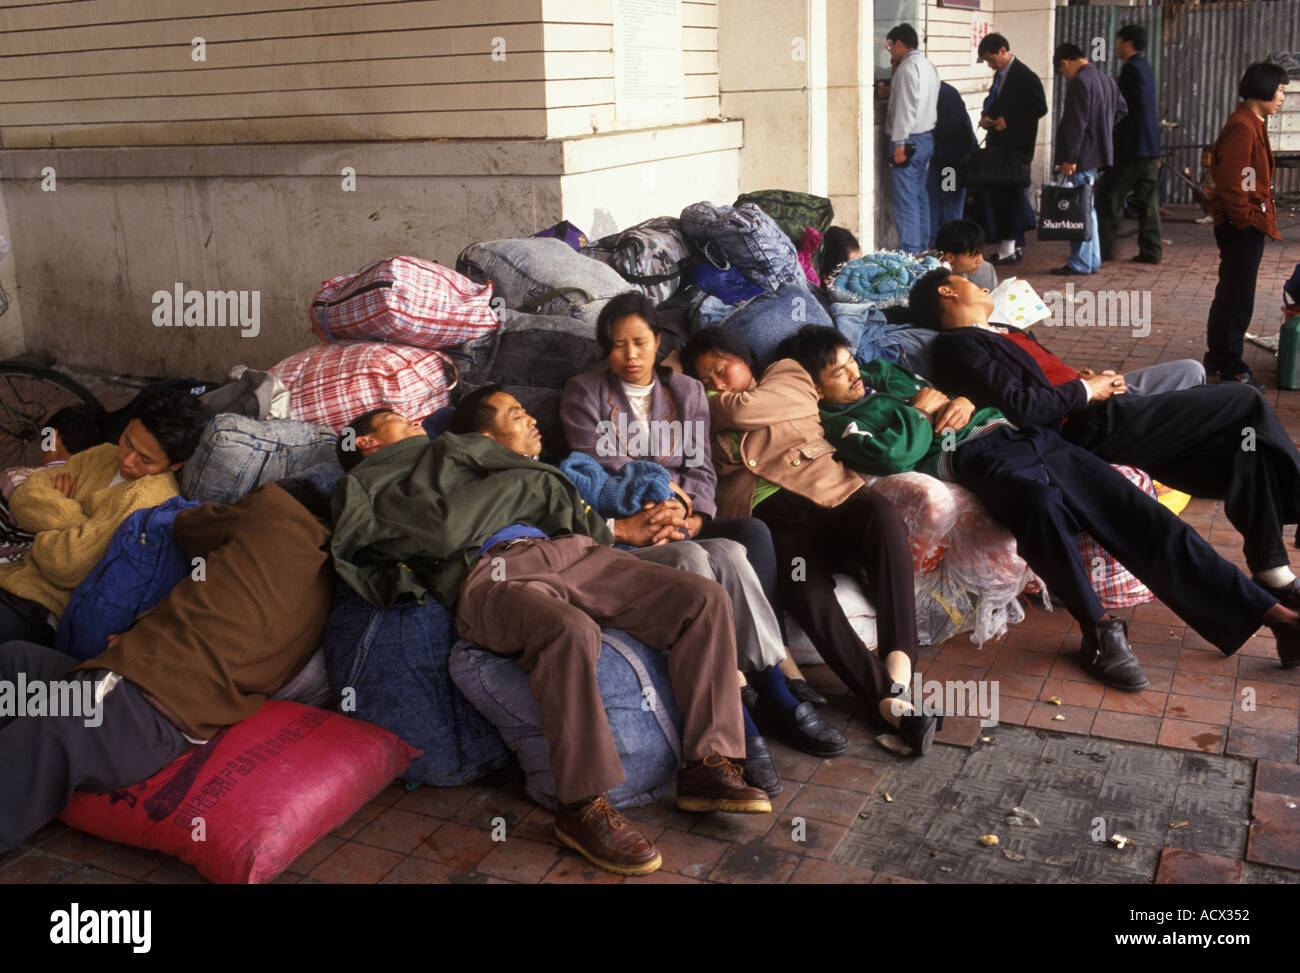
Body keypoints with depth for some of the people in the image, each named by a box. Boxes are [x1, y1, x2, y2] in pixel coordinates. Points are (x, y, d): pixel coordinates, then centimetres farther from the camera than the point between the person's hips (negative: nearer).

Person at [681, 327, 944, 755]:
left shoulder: (788, 375, 21)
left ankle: (899, 665, -36)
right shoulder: (710, 423, 32)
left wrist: (710, 402, 20)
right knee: (806, 596, -33)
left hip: (833, 496, 0)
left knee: (884, 518, -37)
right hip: (775, 523, 1)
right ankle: (887, 700, -32)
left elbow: (743, 410, 4)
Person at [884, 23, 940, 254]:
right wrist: (891, 91, 22)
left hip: (910, 139, -10)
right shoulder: (928, 66, 16)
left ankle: (909, 251, -11)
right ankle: (921, 248, 19)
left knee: (904, 200, -9)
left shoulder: (908, 67, -14)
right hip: (927, 137, 10)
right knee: (920, 195, 14)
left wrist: (900, 144, -21)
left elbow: (906, 108, -20)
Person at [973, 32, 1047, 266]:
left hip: (1016, 146, -8)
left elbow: (1040, 108, -15)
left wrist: (1008, 121, -17)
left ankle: (1008, 248, -2)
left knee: (1009, 192, -6)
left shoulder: (1025, 76, -13)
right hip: (998, 143, 8)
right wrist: (986, 116, 6)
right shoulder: (1001, 74, 14)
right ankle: (1016, 246, 16)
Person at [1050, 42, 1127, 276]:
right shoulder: (1107, 79, 12)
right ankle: (1092, 261, 23)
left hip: (1083, 157, -10)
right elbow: (1122, 110, 20)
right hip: (1099, 154, 10)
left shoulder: (1079, 83, -16)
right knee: (1088, 208, 17)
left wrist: (1068, 158, -18)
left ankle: (1080, 263, 0)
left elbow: (1075, 124, -20)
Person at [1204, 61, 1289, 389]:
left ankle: (1218, 359, 27)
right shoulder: (1243, 128, -18)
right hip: (1242, 226, -11)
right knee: (1238, 299, -4)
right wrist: (1247, 219, -17)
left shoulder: (1253, 125, 15)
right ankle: (1231, 367, 4)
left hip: (1245, 226, 11)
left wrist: (1259, 220, 16)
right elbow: (1230, 183, -23)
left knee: (1230, 295, 17)